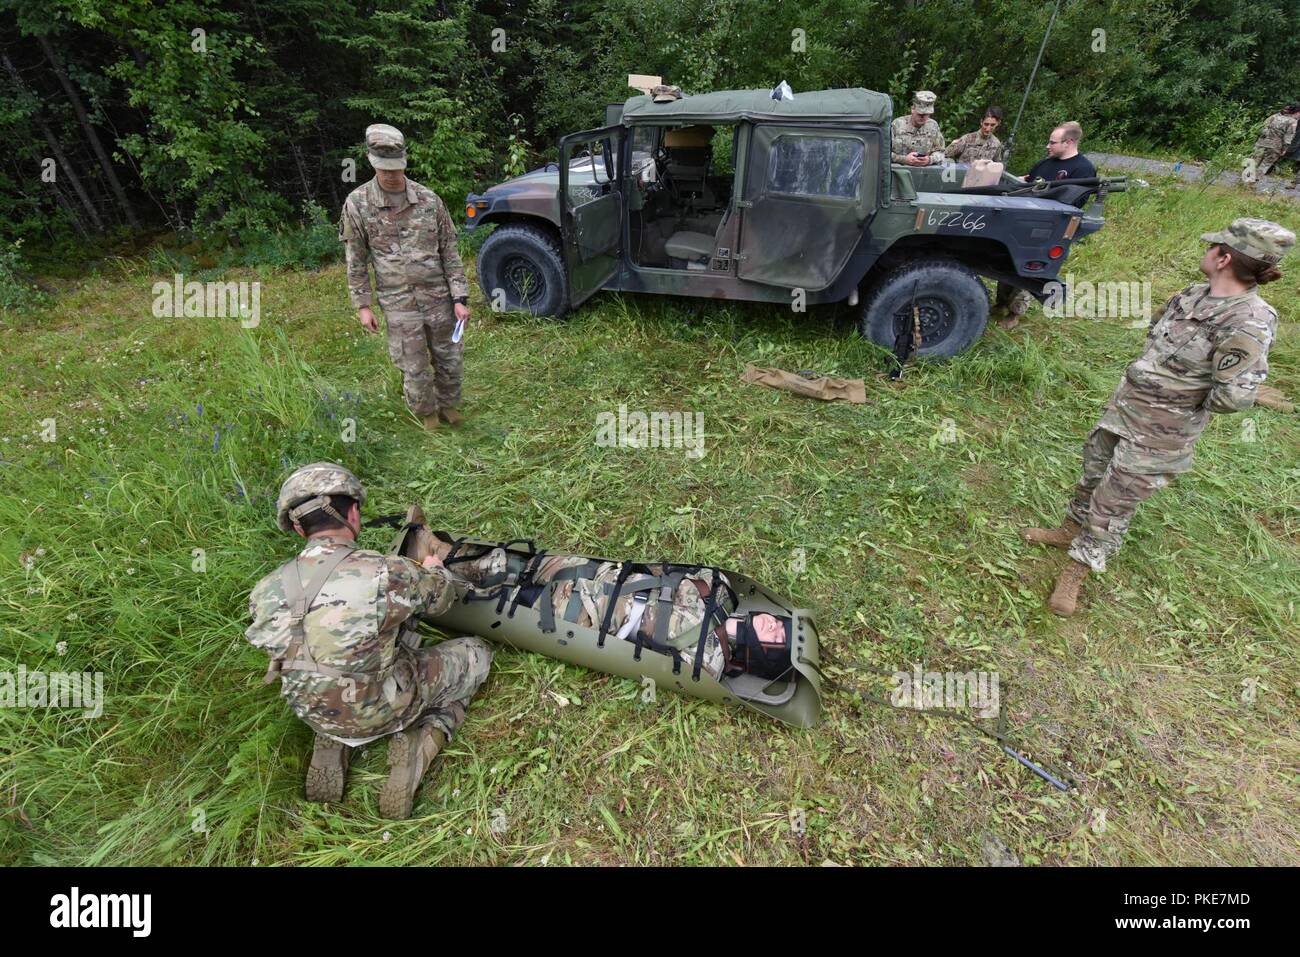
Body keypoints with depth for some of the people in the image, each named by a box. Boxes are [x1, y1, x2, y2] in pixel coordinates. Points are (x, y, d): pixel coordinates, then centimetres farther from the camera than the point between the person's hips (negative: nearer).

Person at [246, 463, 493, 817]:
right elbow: (440, 598, -7)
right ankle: (420, 742, -3)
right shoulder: (388, 572, -29)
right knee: (475, 653, 13)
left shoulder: (266, 591, -13)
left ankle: (331, 746, 17)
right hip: (382, 711, -5)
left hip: (315, 714, 5)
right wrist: (434, 570, 16)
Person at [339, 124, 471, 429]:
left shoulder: (429, 199, -1)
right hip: (398, 304, -1)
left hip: (439, 298, 2)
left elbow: (450, 253, 1)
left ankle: (448, 405, 36)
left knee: (450, 360, 12)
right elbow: (356, 262, 3)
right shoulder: (357, 203, -3)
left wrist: (460, 298, -5)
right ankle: (427, 414, 29)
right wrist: (362, 305, -1)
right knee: (414, 369, 5)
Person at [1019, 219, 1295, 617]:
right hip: (1125, 402, 7)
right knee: (1094, 471, 20)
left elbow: (1234, 396, -23)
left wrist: (1190, 404, -5)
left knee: (1115, 499, 2)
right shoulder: (1195, 294, -2)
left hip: (1162, 428, -7)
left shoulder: (1249, 323, -24)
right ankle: (1070, 530, 41)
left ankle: (1078, 569, 17)